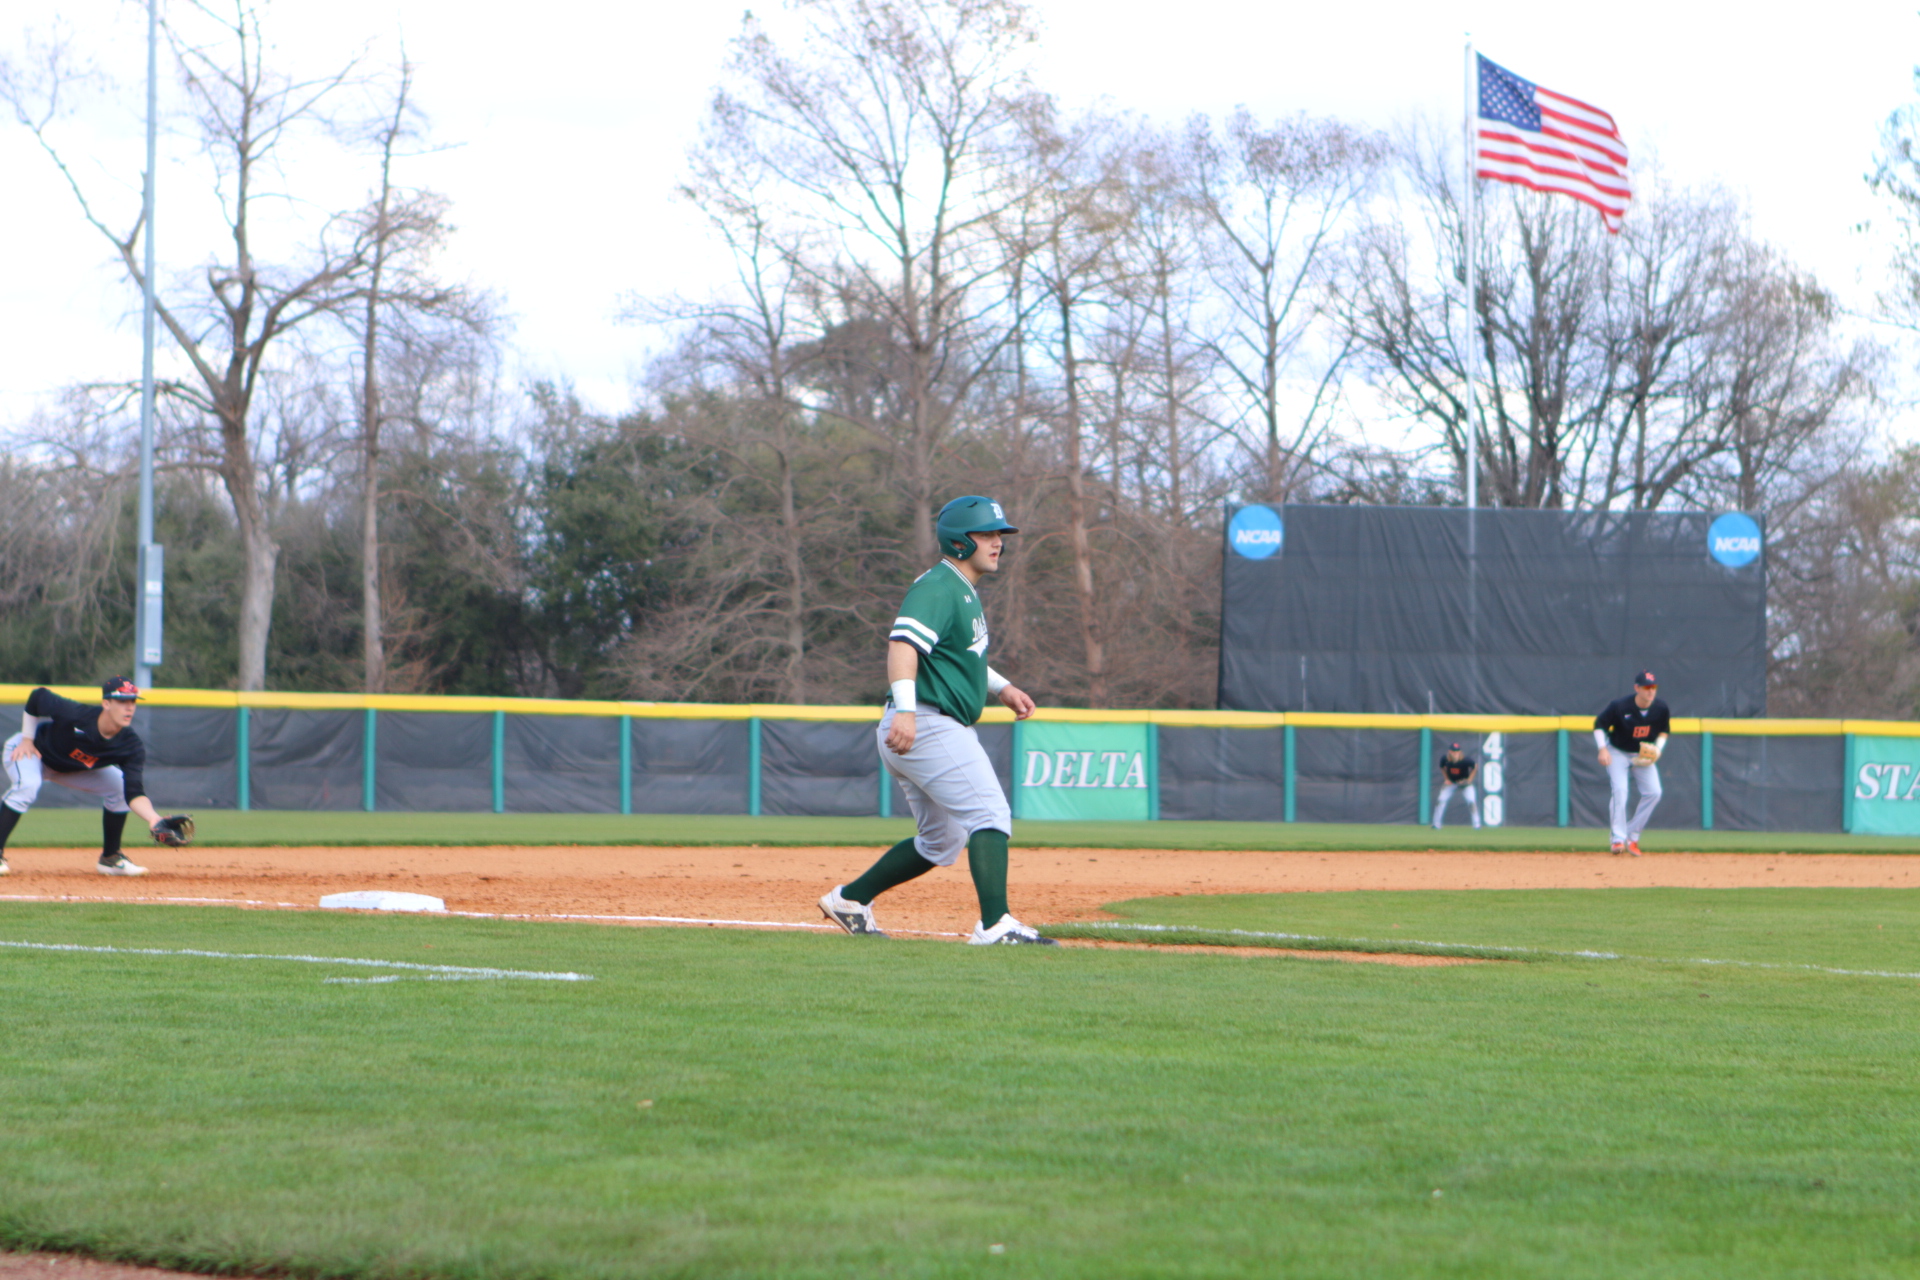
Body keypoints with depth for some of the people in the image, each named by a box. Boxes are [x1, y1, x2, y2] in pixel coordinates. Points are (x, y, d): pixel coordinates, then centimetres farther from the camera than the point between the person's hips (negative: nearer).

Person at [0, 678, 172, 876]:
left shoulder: (132, 746, -27)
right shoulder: (73, 714, -37)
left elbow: (134, 793, -33)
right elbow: (38, 696, -19)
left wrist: (153, 818, -52)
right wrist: (27, 739, -18)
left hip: (72, 769, 5)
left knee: (119, 786, -8)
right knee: (27, 786, -36)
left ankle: (111, 858, 8)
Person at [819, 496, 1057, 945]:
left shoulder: (965, 592, 20)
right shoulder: (937, 588, -14)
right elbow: (903, 643, -29)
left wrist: (1001, 687, 22)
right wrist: (905, 708, -41)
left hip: (944, 732, 11)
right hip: (927, 726, -11)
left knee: (940, 842, 17)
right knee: (989, 815, -19)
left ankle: (850, 899, 24)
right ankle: (995, 924, -28)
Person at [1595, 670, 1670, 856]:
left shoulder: (1660, 709, -14)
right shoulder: (1619, 706, -25)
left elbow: (1664, 731, 5)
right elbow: (1599, 725, -13)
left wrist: (1658, 749, -12)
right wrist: (1603, 749, -26)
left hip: (1644, 755, 4)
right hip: (1618, 752, -4)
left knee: (1653, 792, -9)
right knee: (1620, 790, -22)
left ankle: (1632, 837, 4)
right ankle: (1618, 839, -18)